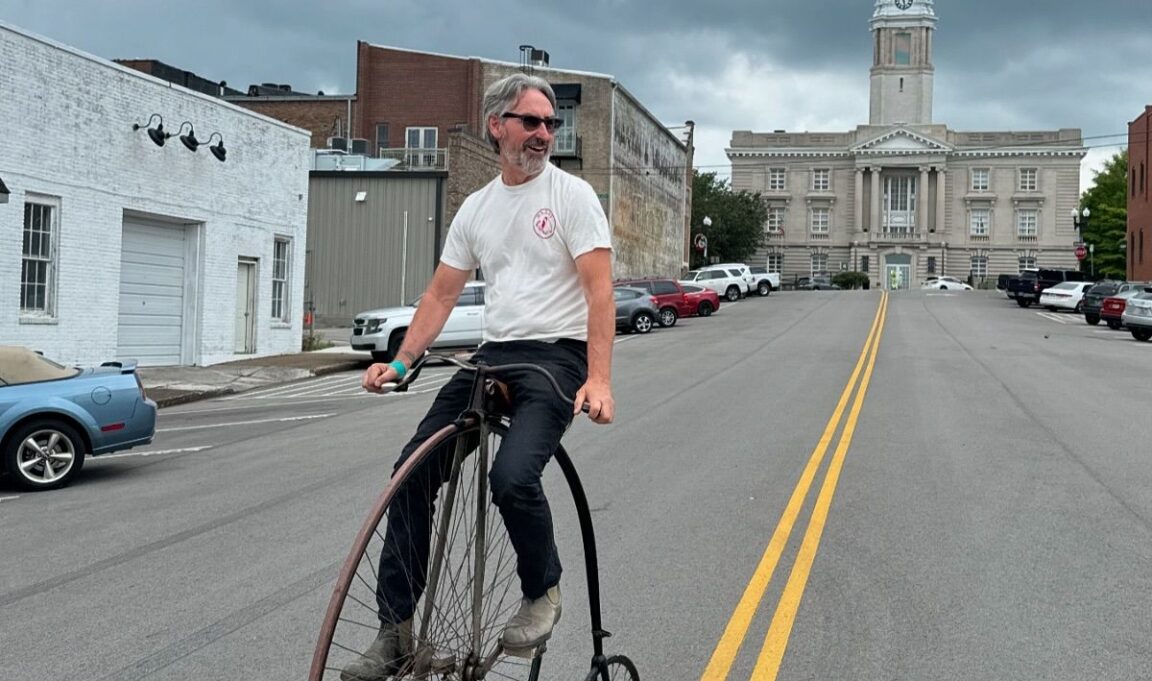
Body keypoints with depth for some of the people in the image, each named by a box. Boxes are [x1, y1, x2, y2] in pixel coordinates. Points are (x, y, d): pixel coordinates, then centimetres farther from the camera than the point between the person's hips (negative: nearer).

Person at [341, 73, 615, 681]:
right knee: (413, 470, -6)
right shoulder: (475, 208, 13)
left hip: (555, 358, -5)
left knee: (512, 477, -28)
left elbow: (600, 291, -11)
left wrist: (598, 379, -23)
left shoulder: (573, 195, -3)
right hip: (492, 356, 6)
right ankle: (396, 632, 2)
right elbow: (440, 295, 15)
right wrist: (400, 362, 1)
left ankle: (542, 592, 3)